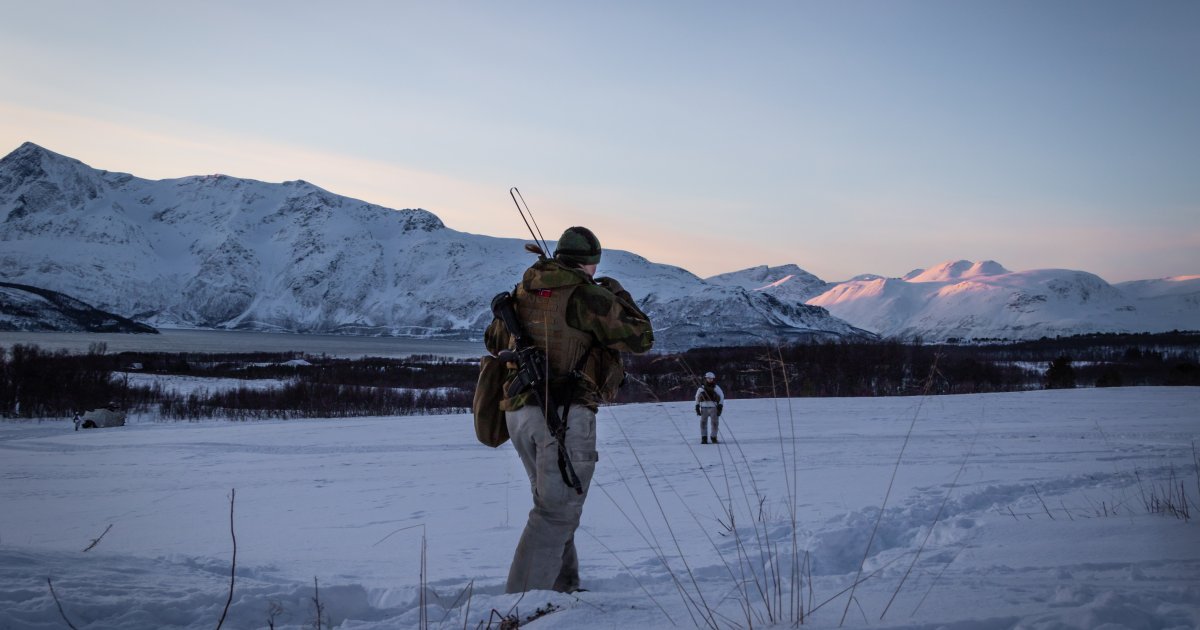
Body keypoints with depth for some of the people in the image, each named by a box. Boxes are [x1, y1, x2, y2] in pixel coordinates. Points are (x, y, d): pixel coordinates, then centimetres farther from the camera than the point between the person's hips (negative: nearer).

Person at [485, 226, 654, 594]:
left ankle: (562, 587, 31)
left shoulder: (523, 292, 12)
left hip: (519, 414, 7)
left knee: (552, 501, 22)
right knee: (556, 512, -3)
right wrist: (619, 295, 12)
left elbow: (493, 342, 25)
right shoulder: (588, 296, -7)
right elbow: (640, 339, -1)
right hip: (566, 414, -7)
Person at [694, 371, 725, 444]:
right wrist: (697, 407, 11)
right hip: (704, 408, 1)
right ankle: (704, 438, -2)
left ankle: (713, 437, 11)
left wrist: (720, 407, -1)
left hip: (713, 408, -1)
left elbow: (721, 397, 8)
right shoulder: (701, 388, 10)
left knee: (715, 423, -2)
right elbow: (697, 398, 18)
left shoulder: (716, 388, 6)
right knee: (703, 423, -4)